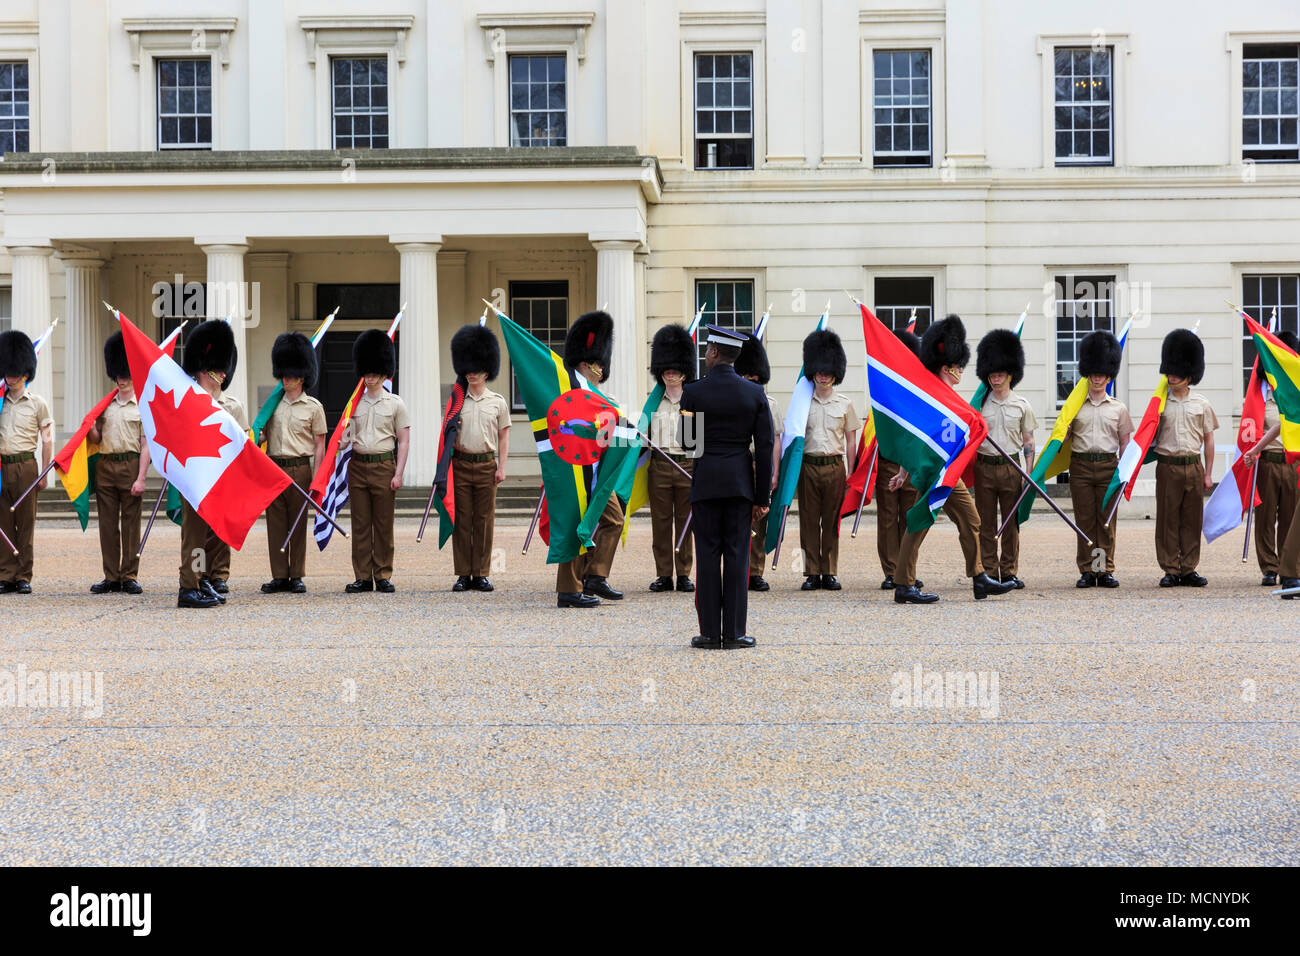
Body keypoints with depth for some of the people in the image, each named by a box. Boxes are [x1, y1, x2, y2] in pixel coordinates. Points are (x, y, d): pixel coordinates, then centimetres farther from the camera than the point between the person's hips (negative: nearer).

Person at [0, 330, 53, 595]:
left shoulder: (37, 403, 3)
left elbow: (47, 441, 2)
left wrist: (44, 474, -2)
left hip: (25, 466, -3)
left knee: (26, 523, 1)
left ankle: (24, 577, 5)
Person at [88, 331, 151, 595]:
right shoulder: (106, 405, 13)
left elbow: (146, 445, -5)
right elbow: (97, 439, 18)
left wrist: (141, 479, -13)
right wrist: (90, 427, -5)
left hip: (130, 464, -4)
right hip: (105, 465, 4)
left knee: (131, 524, 0)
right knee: (107, 524, 5)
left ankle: (130, 577, 6)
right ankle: (111, 578, 10)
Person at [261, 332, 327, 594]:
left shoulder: (313, 407, 0)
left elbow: (319, 445, -1)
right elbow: (264, 436, 16)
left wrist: (315, 479, -7)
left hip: (300, 468, -3)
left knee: (298, 524, 2)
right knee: (275, 524, 4)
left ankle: (297, 576, 9)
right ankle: (279, 577, 9)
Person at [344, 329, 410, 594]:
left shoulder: (395, 403, 2)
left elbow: (404, 442, 0)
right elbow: (345, 437, 12)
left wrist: (398, 474, -8)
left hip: (384, 466, -2)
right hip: (358, 466, 3)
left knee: (383, 525, 2)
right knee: (360, 525, 4)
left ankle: (383, 577, 8)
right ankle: (363, 577, 8)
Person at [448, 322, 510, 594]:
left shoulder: (498, 402, 4)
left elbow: (503, 436, 6)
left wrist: (501, 468, -1)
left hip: (486, 465, 0)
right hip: (460, 465, 1)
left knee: (484, 521, 2)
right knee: (461, 521, 1)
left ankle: (481, 574, 8)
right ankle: (463, 575, 6)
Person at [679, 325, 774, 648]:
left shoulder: (693, 392, -6)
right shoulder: (755, 393, -1)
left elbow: (686, 443, 2)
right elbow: (764, 447, -2)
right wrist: (762, 496, 3)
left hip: (705, 479, -1)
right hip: (741, 481, 1)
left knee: (708, 554, 3)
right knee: (737, 554, 4)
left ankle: (710, 632, 4)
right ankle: (734, 632, 4)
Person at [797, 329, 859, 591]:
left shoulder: (845, 403, 5)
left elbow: (851, 439, 8)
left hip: (834, 466, 0)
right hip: (808, 466, 0)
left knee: (831, 522, 4)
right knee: (809, 522, 1)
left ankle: (829, 573, 10)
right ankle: (812, 574, 6)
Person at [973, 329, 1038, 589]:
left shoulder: (1021, 404, 4)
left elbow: (1028, 441, 6)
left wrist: (1028, 473, -2)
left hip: (1012, 468, 0)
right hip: (984, 467, 0)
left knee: (1012, 524, 4)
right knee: (986, 524, 2)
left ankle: (1009, 573, 11)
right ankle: (988, 573, 7)